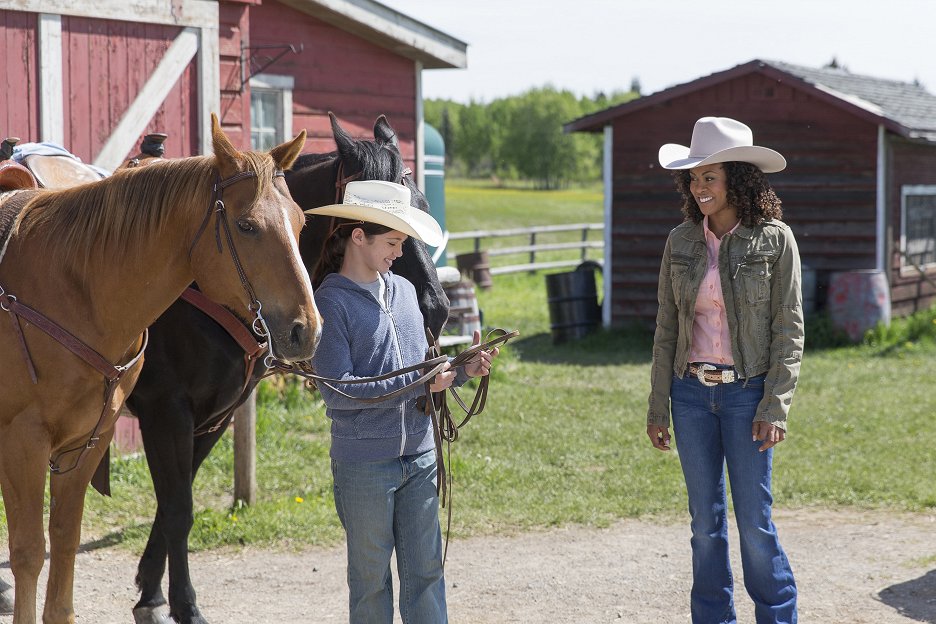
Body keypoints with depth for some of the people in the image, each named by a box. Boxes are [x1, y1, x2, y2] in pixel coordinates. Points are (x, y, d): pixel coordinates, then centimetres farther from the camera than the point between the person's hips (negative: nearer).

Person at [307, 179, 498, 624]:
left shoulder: (404, 290, 9)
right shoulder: (331, 302, -12)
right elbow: (337, 390, -20)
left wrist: (462, 370, -2)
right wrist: (419, 384, -20)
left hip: (420, 456, 6)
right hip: (364, 464, -6)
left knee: (426, 570, 8)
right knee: (371, 576, 7)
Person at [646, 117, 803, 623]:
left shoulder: (774, 239, -5)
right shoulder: (681, 241, 5)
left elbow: (788, 330, -5)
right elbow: (666, 329, 9)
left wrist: (775, 407, -12)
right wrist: (657, 408, 7)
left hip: (747, 392, -4)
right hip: (692, 392, 4)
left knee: (754, 520, 0)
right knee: (705, 521, 9)